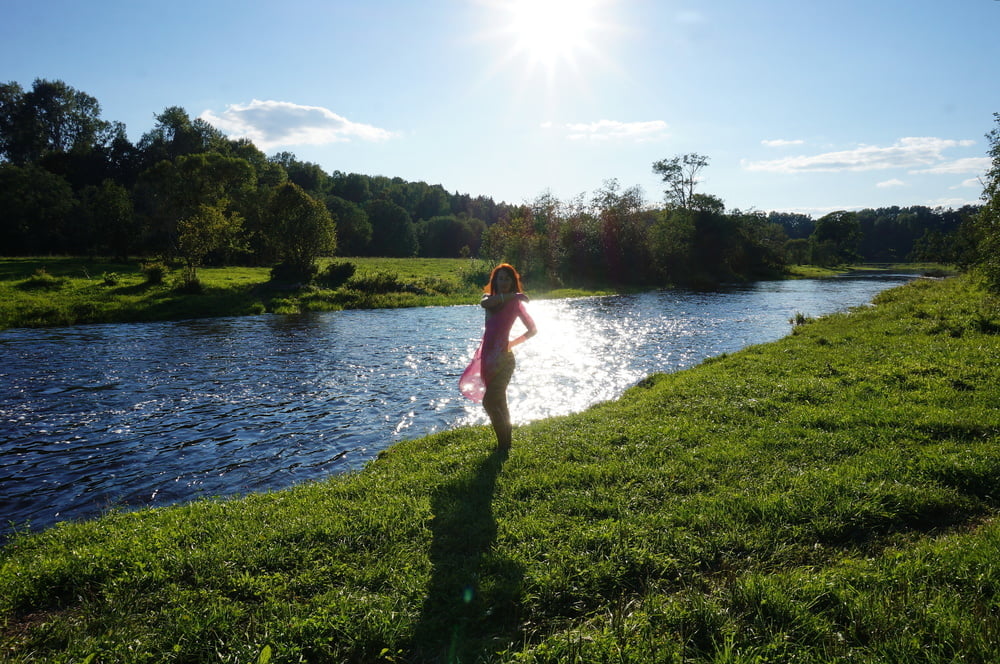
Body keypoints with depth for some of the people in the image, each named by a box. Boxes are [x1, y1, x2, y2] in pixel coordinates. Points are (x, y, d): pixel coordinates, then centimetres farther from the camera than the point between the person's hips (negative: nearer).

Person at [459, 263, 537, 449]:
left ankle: (504, 444, -1)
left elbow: (533, 329, -4)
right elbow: (484, 303, -15)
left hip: (502, 358, -7)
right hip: (489, 356, 7)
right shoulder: (489, 297, 11)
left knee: (490, 401, -10)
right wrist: (508, 296, -14)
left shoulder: (516, 302, -4)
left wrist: (512, 343, -4)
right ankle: (504, 442, 26)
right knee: (497, 402, 14)